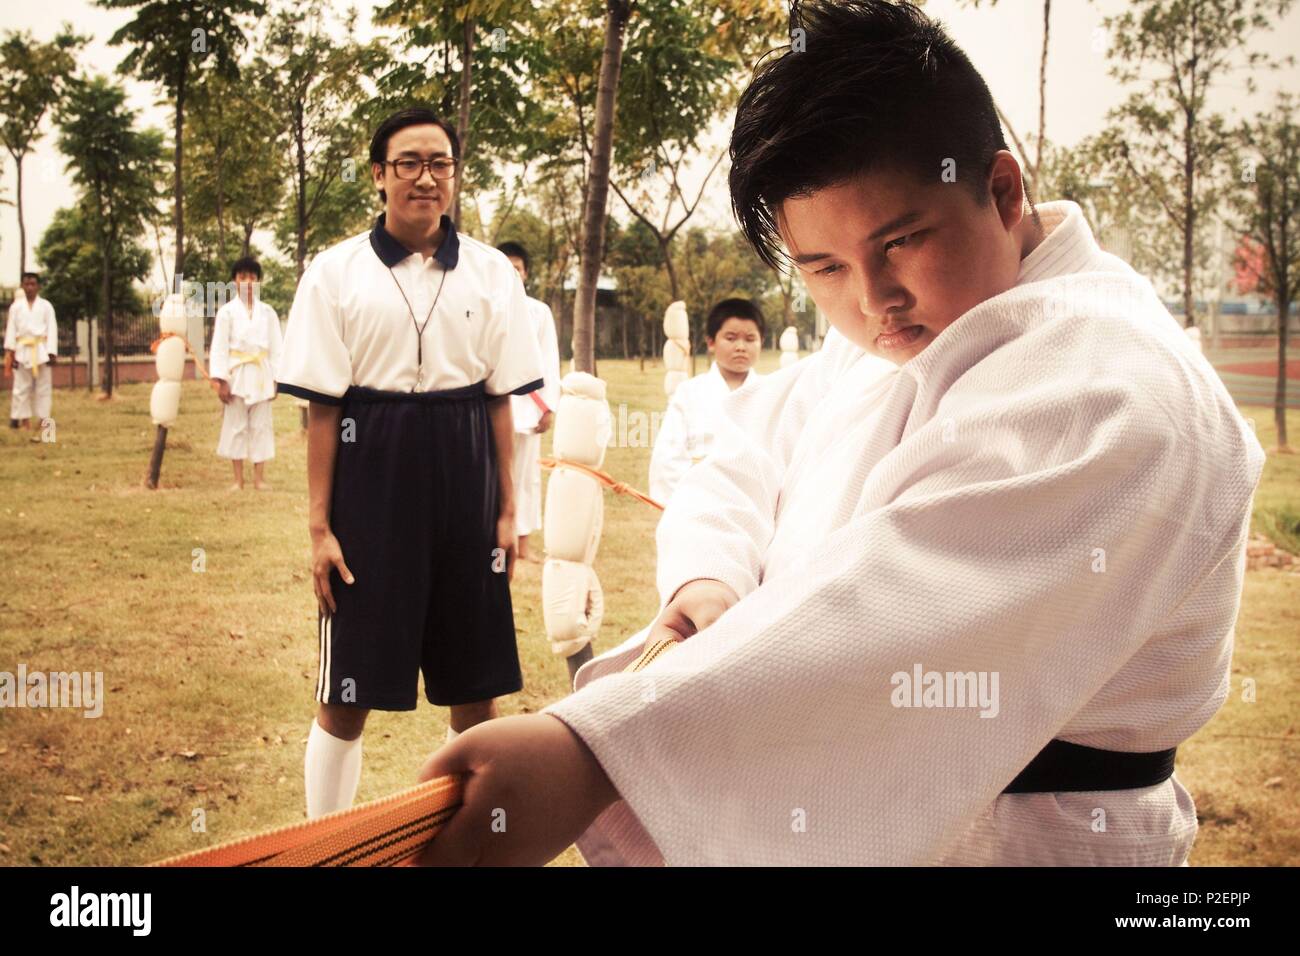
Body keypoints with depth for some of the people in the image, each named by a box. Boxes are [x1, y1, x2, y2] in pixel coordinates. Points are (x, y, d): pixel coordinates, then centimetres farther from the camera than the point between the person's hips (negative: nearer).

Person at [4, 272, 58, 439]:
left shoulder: (46, 306, 3)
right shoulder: (16, 307, 7)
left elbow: (52, 330, 1)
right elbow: (11, 330, 4)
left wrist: (52, 353, -6)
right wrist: (10, 353, -3)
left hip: (41, 351, -1)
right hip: (22, 351, 1)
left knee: (43, 388, 1)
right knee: (21, 388, 1)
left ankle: (43, 422, 7)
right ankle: (24, 422, 6)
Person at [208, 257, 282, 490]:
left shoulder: (268, 312, 6)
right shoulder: (226, 311, 1)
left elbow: (275, 348, 6)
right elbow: (219, 347, -3)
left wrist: (276, 379, 0)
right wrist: (220, 381, -10)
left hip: (261, 376, 1)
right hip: (236, 376, -1)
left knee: (261, 426, 3)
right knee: (236, 426, 3)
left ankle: (259, 477, 10)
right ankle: (238, 479, 9)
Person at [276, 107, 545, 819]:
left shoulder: (490, 272, 5)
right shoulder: (336, 272, -1)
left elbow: (500, 400, 6)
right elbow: (321, 407, -3)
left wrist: (507, 509, 3)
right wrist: (319, 525, -7)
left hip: (463, 480, 2)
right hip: (371, 480, -2)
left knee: (475, 686, 10)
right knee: (348, 691, 4)